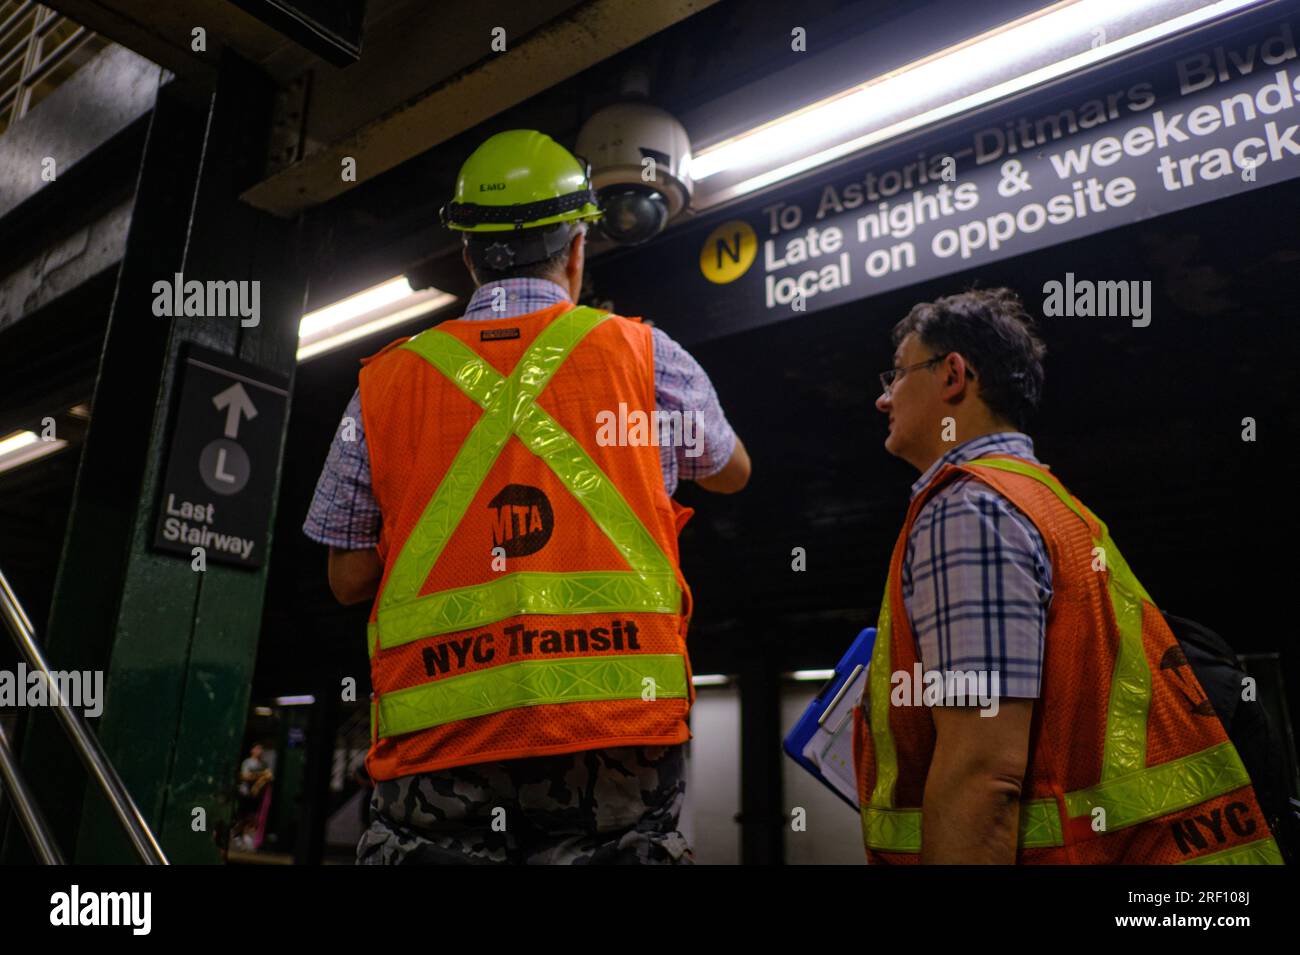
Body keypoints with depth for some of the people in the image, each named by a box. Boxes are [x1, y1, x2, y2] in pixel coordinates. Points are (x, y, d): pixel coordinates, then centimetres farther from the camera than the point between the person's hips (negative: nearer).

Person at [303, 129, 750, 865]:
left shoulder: (385, 381, 6)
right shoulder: (647, 356, 4)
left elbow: (349, 579, 10)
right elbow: (732, 473, 23)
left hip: (435, 747, 2)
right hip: (612, 726, -1)